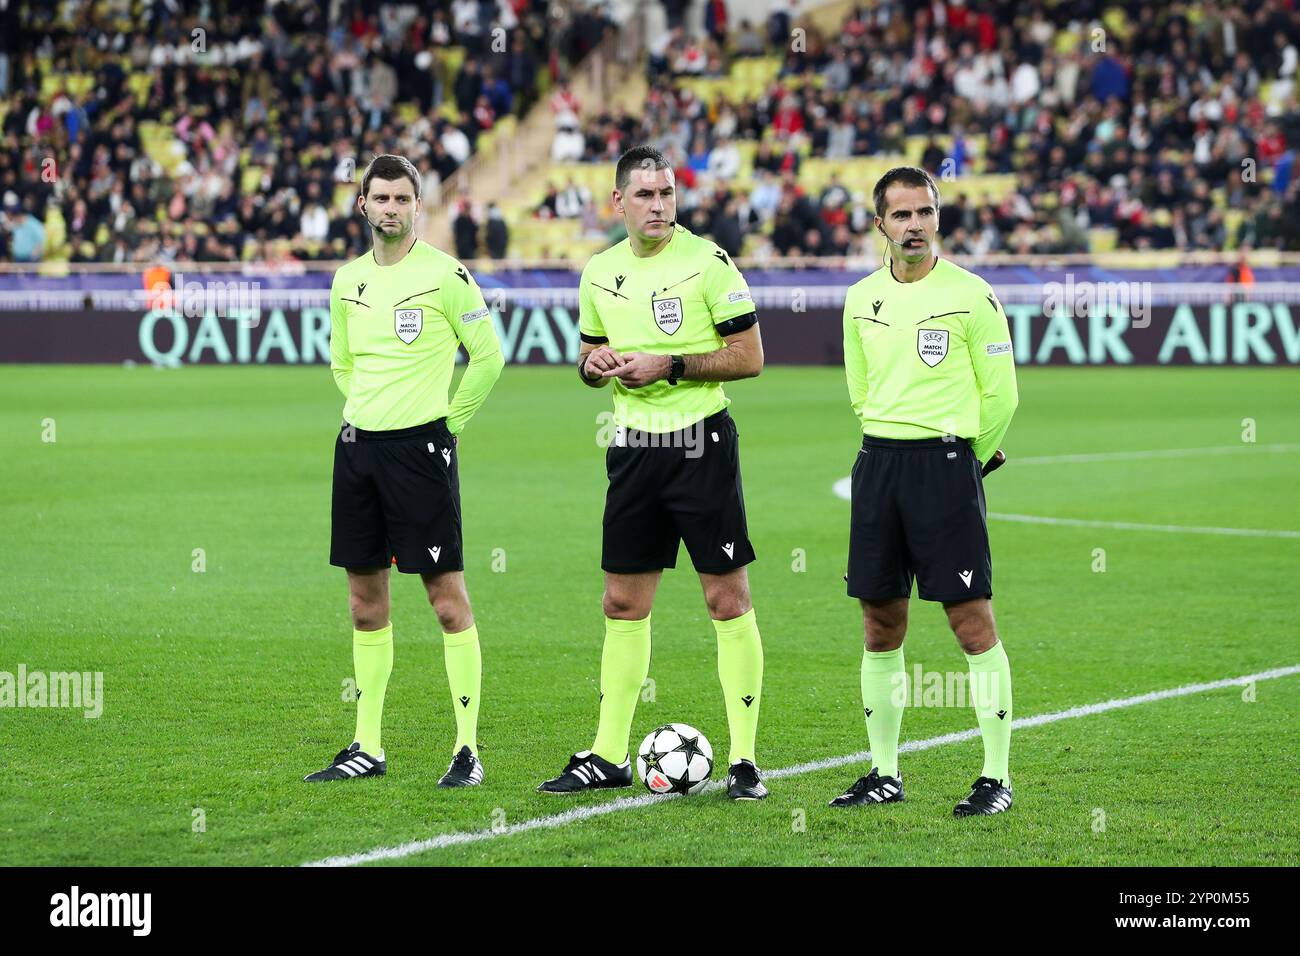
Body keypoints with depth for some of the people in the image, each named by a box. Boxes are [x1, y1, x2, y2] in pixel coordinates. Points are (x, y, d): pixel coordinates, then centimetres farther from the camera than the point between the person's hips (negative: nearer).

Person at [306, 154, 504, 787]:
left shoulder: (445, 274, -6)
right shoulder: (348, 281, 11)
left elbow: (488, 356, -2)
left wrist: (449, 420, -1)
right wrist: (368, 410, 14)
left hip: (421, 444, -6)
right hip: (357, 444, 6)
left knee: (447, 597, -6)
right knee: (365, 600, 9)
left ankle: (467, 749, -3)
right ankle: (367, 747, 16)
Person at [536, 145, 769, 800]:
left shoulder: (706, 262, -8)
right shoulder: (600, 273, 9)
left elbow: (749, 357, -9)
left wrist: (669, 365, -16)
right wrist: (593, 362, -3)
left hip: (701, 443, -5)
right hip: (634, 448, 5)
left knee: (728, 599, -4)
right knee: (623, 603, 9)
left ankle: (744, 759, 0)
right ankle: (608, 757, 16)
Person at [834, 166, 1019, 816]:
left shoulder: (969, 295, -5)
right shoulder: (861, 299, 10)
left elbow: (1000, 394, 0)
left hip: (946, 463, -5)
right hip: (878, 463, 5)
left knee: (972, 622, -8)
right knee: (880, 626, 7)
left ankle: (997, 778, -4)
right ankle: (885, 774, 16)